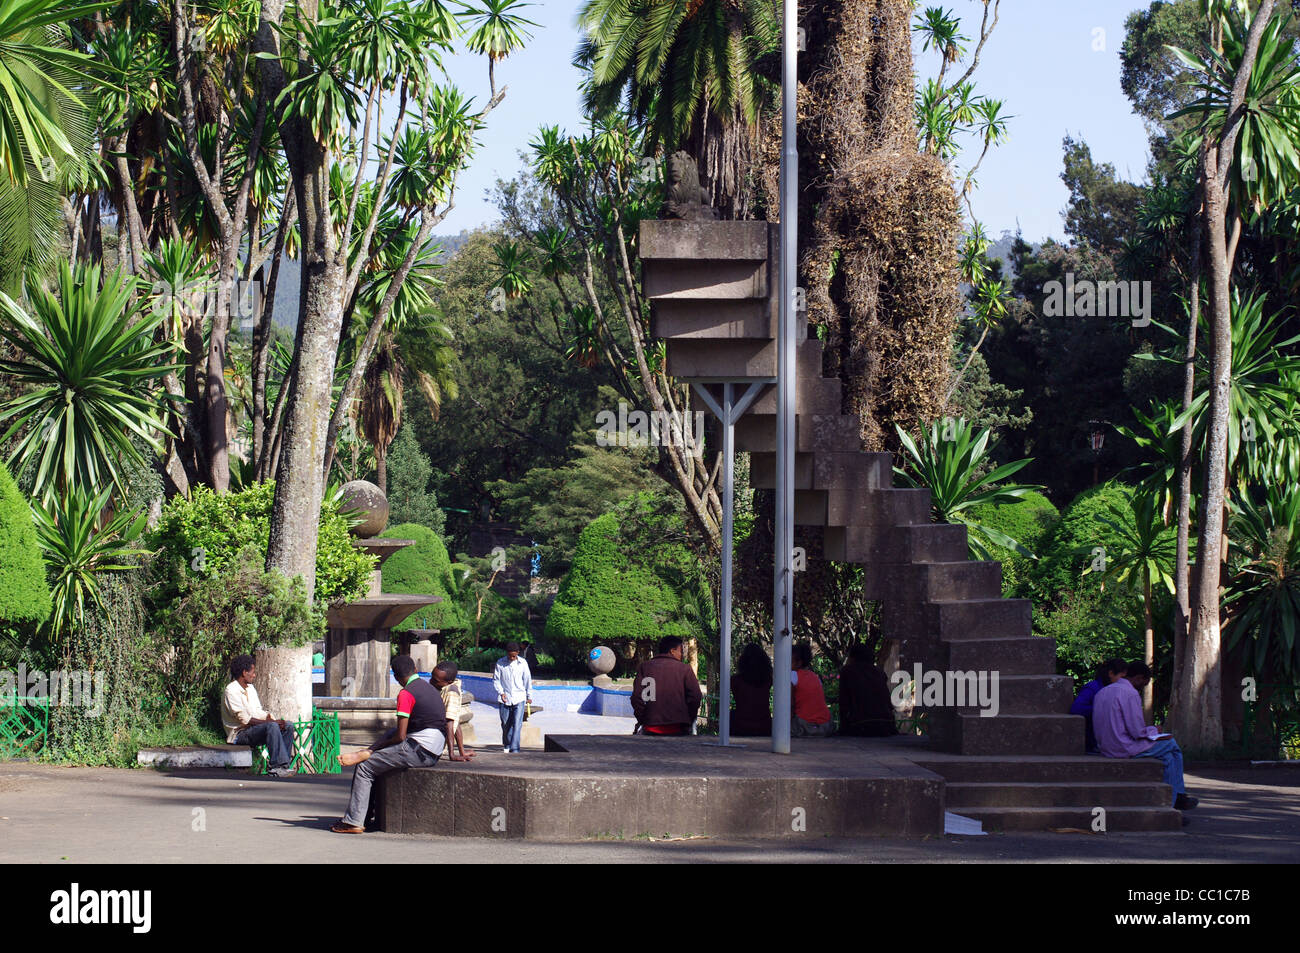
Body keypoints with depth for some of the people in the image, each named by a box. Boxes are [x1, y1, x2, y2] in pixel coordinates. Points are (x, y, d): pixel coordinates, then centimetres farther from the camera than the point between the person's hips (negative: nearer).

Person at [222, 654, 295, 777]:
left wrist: (274, 720, -4)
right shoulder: (231, 691, -13)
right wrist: (271, 722, -22)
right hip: (239, 734, -9)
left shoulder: (250, 688, 17)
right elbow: (244, 719, -20)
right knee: (272, 727, -32)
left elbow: (259, 712, 17)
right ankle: (279, 766, -36)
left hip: (254, 728, 9)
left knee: (288, 726, -7)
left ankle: (284, 765, -15)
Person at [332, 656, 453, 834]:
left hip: (418, 751, -9)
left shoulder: (406, 694, -11)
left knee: (364, 768, 0)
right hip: (434, 754, 9)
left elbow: (400, 736, -14)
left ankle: (353, 822, -2)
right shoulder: (432, 690, 15)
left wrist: (376, 747, 3)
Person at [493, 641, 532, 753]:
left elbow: (527, 680, 10)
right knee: (505, 723, 9)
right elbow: (496, 680, 3)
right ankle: (506, 745, 29)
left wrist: (529, 696, 15)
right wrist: (501, 692, -10)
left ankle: (514, 748, -13)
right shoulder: (500, 663, -1)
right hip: (505, 698, 1)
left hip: (519, 698, -1)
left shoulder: (522, 663, 1)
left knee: (517, 723, -11)